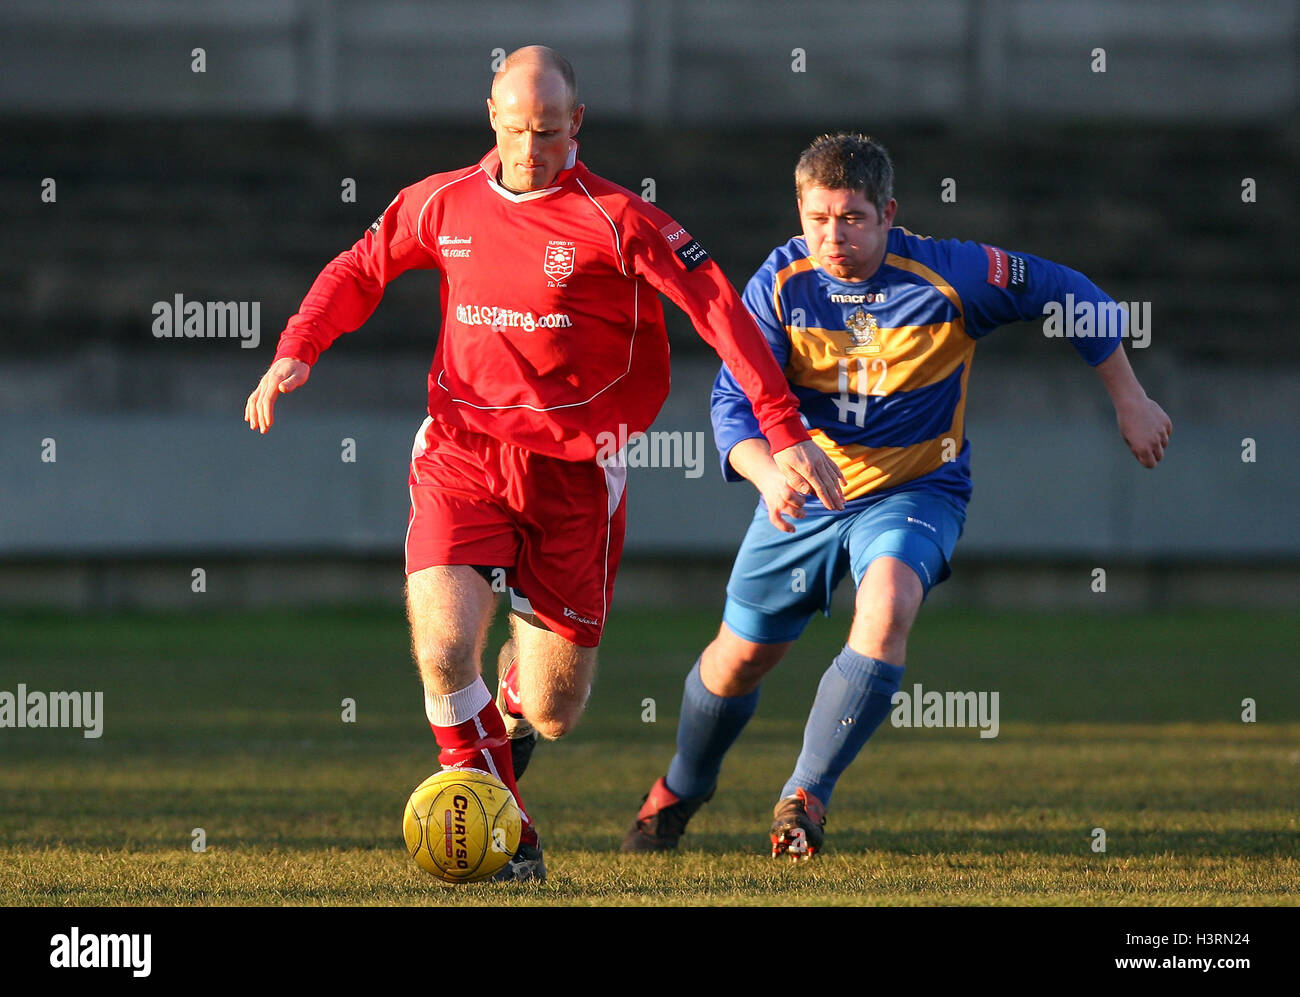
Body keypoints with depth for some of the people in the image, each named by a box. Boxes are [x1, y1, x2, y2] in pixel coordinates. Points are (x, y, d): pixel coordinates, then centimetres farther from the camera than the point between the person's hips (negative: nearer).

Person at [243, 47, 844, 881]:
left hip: (572, 468, -2)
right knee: (443, 650, -21)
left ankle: (519, 696, 42)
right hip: (461, 459, 2)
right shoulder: (445, 204, 4)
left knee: (553, 714, 2)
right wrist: (296, 353, 6)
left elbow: (721, 313, -10)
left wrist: (785, 433, -15)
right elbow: (360, 269, 20)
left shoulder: (616, 220, -8)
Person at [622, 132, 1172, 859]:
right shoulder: (781, 285, -16)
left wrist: (1130, 402, -2)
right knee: (742, 655, 11)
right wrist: (767, 473, -42)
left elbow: (1071, 297, -7)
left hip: (916, 490, -2)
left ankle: (807, 798, -24)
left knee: (887, 608, -33)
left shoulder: (949, 277, -20)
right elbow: (734, 398, -21)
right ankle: (684, 788, 42)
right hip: (805, 493, 2)